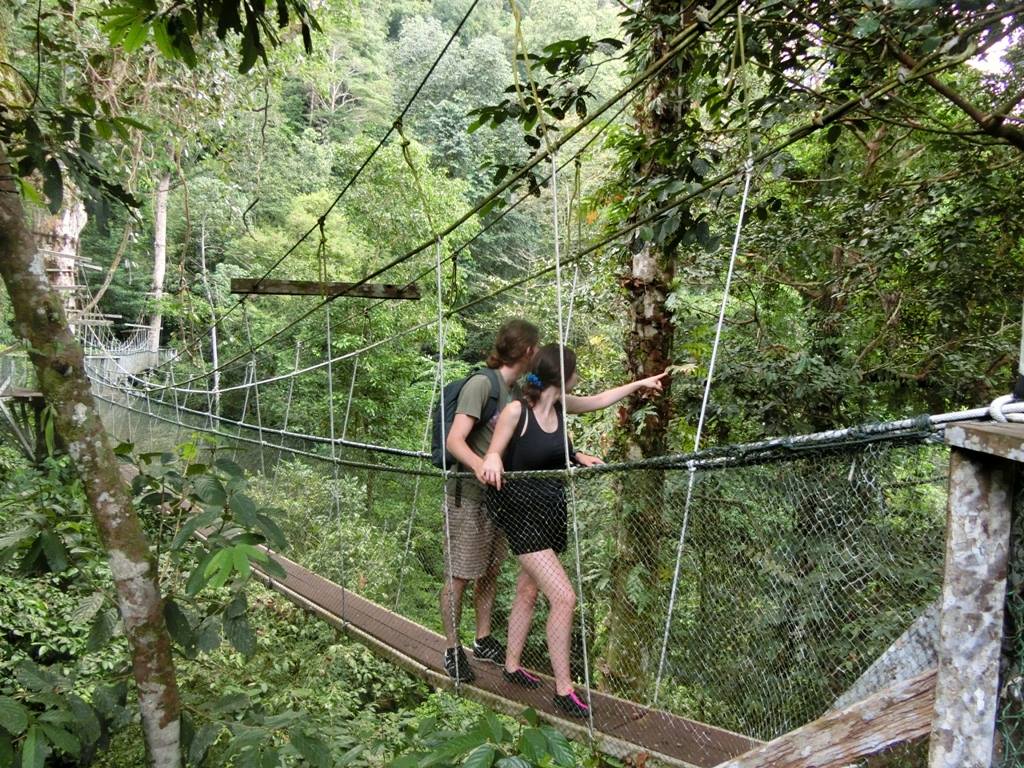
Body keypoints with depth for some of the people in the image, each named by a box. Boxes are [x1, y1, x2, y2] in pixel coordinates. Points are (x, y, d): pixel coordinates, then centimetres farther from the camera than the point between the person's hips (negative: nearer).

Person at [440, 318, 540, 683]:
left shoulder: (514, 391, 8)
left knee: (490, 571, 16)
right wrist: (479, 465, -44)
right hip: (467, 496, -8)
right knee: (459, 576, 3)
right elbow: (454, 441, -24)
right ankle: (452, 650, 18)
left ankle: (483, 641, 31)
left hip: (497, 495, 8)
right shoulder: (482, 383, -18)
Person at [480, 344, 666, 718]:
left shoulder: (560, 404, 2)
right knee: (564, 597, -12)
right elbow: (493, 452, -10)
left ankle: (512, 666, 37)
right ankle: (563, 690, 1)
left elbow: (597, 400, 20)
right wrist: (492, 463, -34)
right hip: (523, 514, -8)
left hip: (552, 511, 8)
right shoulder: (516, 410, -17)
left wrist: (640, 383, 26)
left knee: (527, 591, 19)